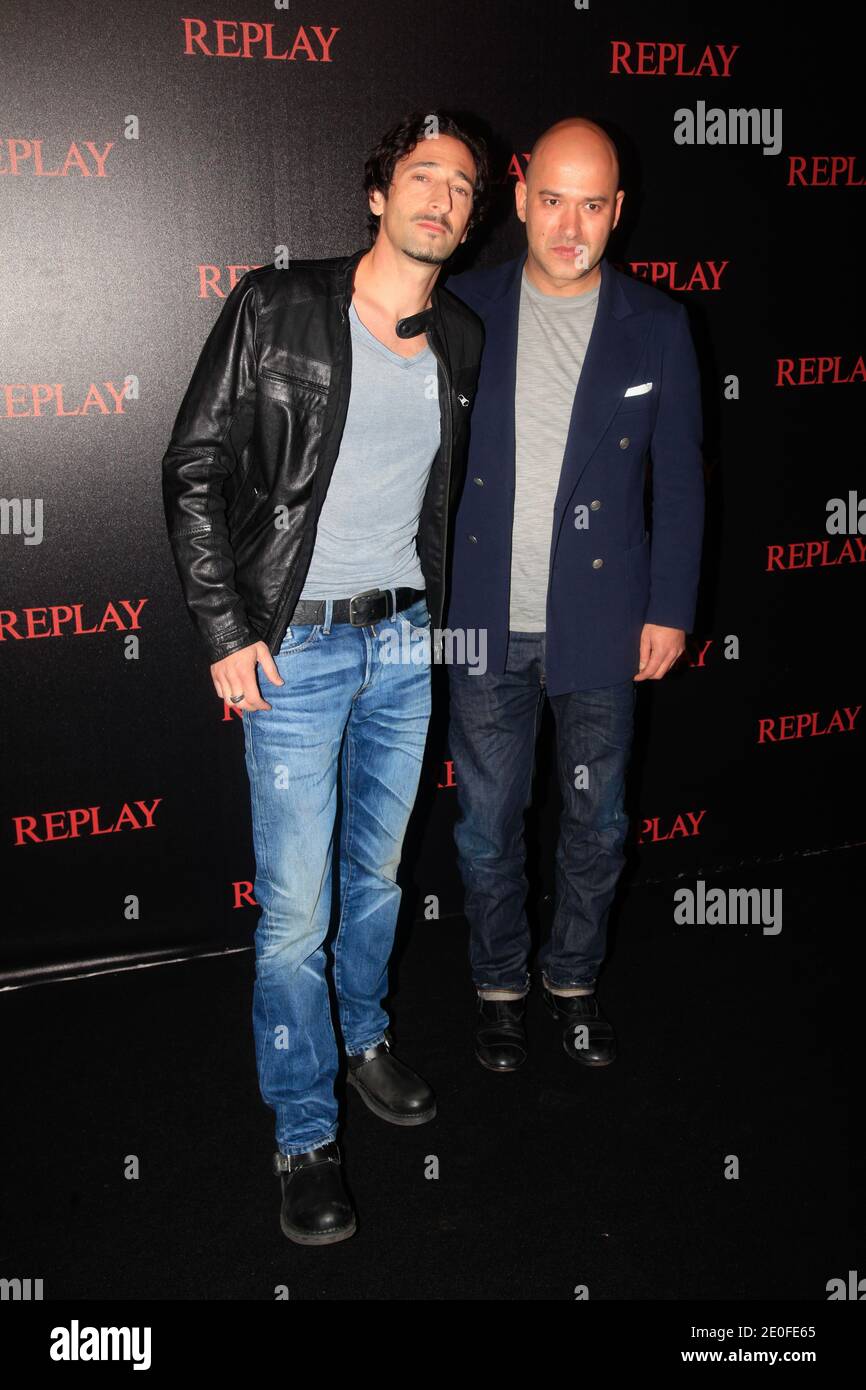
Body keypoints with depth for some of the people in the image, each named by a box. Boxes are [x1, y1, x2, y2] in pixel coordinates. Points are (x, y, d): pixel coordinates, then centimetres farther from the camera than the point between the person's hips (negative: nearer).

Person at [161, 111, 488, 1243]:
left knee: (379, 869, 19)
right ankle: (306, 1137, 16)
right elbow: (196, 469, -8)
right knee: (294, 907, -1)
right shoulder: (276, 307, -8)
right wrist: (226, 629, -12)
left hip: (405, 641, 5)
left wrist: (436, 611, 13)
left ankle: (365, 1036, 43)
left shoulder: (462, 342, 5)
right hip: (295, 646, -4)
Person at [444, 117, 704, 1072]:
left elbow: (680, 479, 2)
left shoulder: (656, 326, -1)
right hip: (485, 624, 0)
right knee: (488, 822, 11)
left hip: (601, 621, 0)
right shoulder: (464, 309, -1)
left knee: (597, 822, 13)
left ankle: (574, 979, 35)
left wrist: (670, 609, -1)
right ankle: (499, 985, 32)